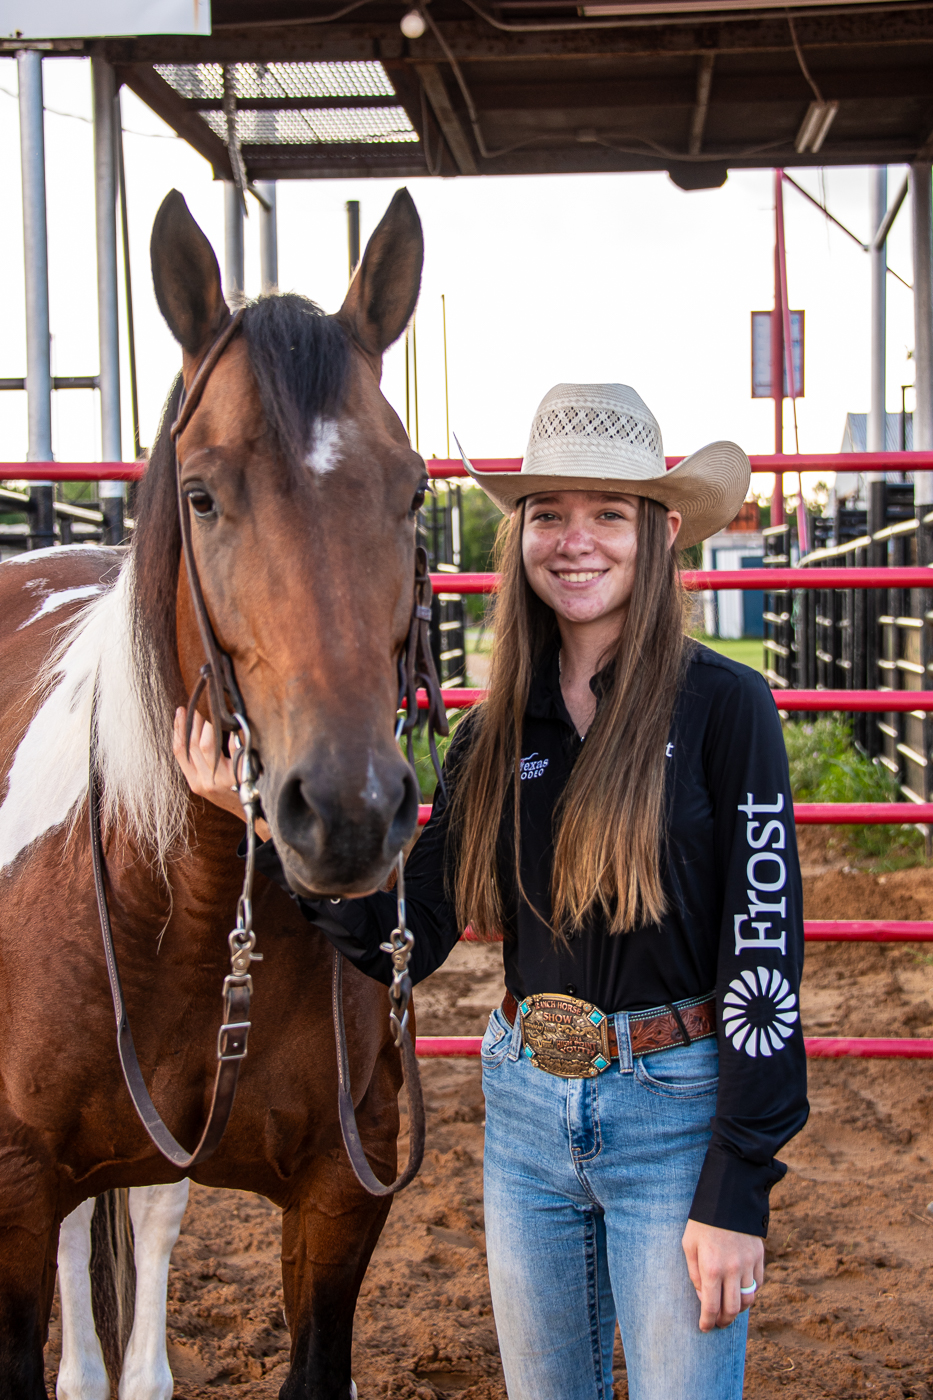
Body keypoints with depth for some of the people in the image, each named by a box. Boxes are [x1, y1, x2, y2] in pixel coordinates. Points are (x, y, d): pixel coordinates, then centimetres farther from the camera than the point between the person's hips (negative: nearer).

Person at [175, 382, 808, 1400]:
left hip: (678, 1104, -4)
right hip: (525, 1107, 5)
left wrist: (736, 1191, -14)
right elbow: (406, 938, 0)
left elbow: (764, 951, -12)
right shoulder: (493, 732, 3)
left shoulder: (725, 707, -11)